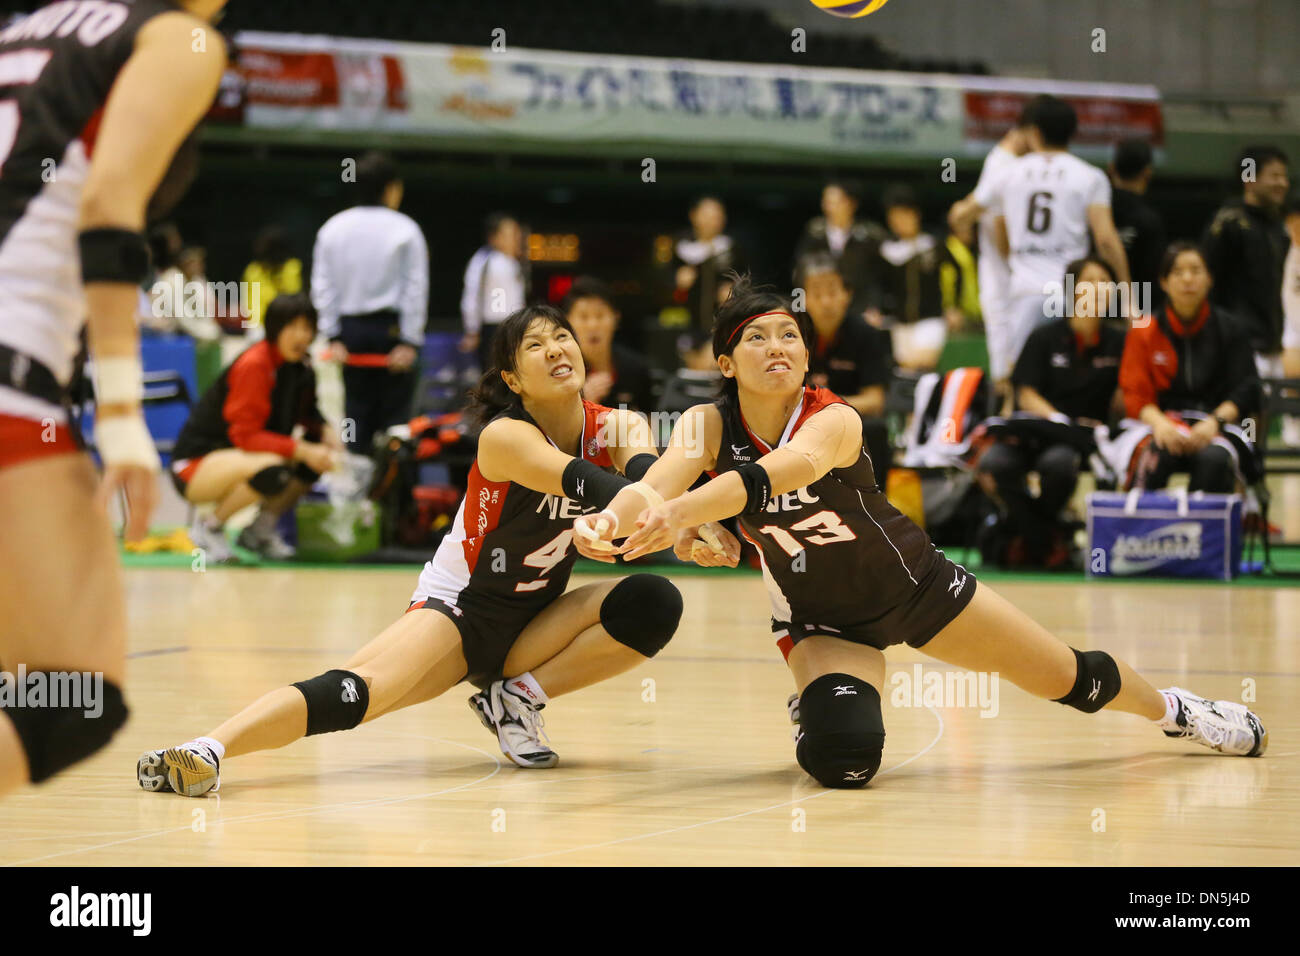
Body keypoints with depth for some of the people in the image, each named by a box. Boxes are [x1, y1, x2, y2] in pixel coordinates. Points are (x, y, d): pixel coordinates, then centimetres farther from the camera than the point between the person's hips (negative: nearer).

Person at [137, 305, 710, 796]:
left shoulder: (615, 428, -5)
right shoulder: (506, 436, -21)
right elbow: (602, 491, -37)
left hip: (534, 620, 5)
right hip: (458, 608, -5)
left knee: (654, 605, -21)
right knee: (361, 688, -33)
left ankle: (518, 697, -10)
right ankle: (208, 750, -46)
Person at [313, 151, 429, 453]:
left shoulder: (333, 228, 5)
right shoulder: (404, 230, -6)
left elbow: (323, 285, 4)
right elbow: (415, 289, -8)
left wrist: (333, 337, 5)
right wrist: (410, 341, -5)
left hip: (350, 329, 4)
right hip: (391, 327, -4)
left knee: (356, 409, 10)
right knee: (394, 413, 1)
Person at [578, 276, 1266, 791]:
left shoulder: (835, 421, -29)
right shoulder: (709, 425, -18)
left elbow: (784, 470, -51)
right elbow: (657, 485, -37)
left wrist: (683, 510, -69)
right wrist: (612, 521, -62)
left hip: (913, 584, -1)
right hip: (820, 619, 1)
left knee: (1067, 678, 8)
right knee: (846, 758, -26)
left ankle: (1170, 709, 40)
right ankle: (817, 711, 12)